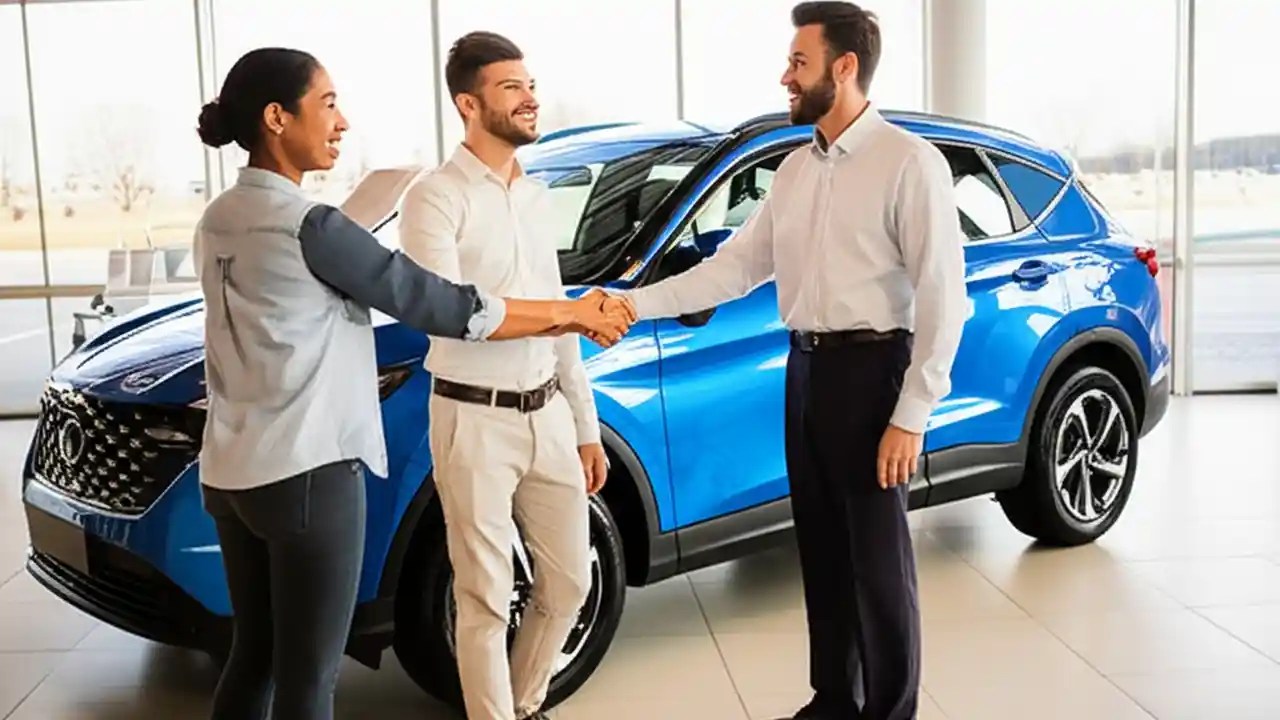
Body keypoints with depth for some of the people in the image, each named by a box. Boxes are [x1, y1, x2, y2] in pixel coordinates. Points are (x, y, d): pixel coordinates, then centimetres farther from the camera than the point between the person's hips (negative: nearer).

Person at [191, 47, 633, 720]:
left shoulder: (218, 221, 7)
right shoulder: (307, 227, -18)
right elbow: (442, 307, -15)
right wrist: (570, 313, -5)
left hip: (231, 473, 9)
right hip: (307, 475, -8)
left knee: (252, 658, 18)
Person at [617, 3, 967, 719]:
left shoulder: (909, 161, -13)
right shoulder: (796, 169, 10)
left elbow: (942, 296, -16)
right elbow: (736, 265, 9)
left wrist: (911, 417, -18)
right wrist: (637, 302, -1)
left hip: (871, 371, -7)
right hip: (806, 370, 7)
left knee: (877, 556, 3)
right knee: (821, 550, 16)